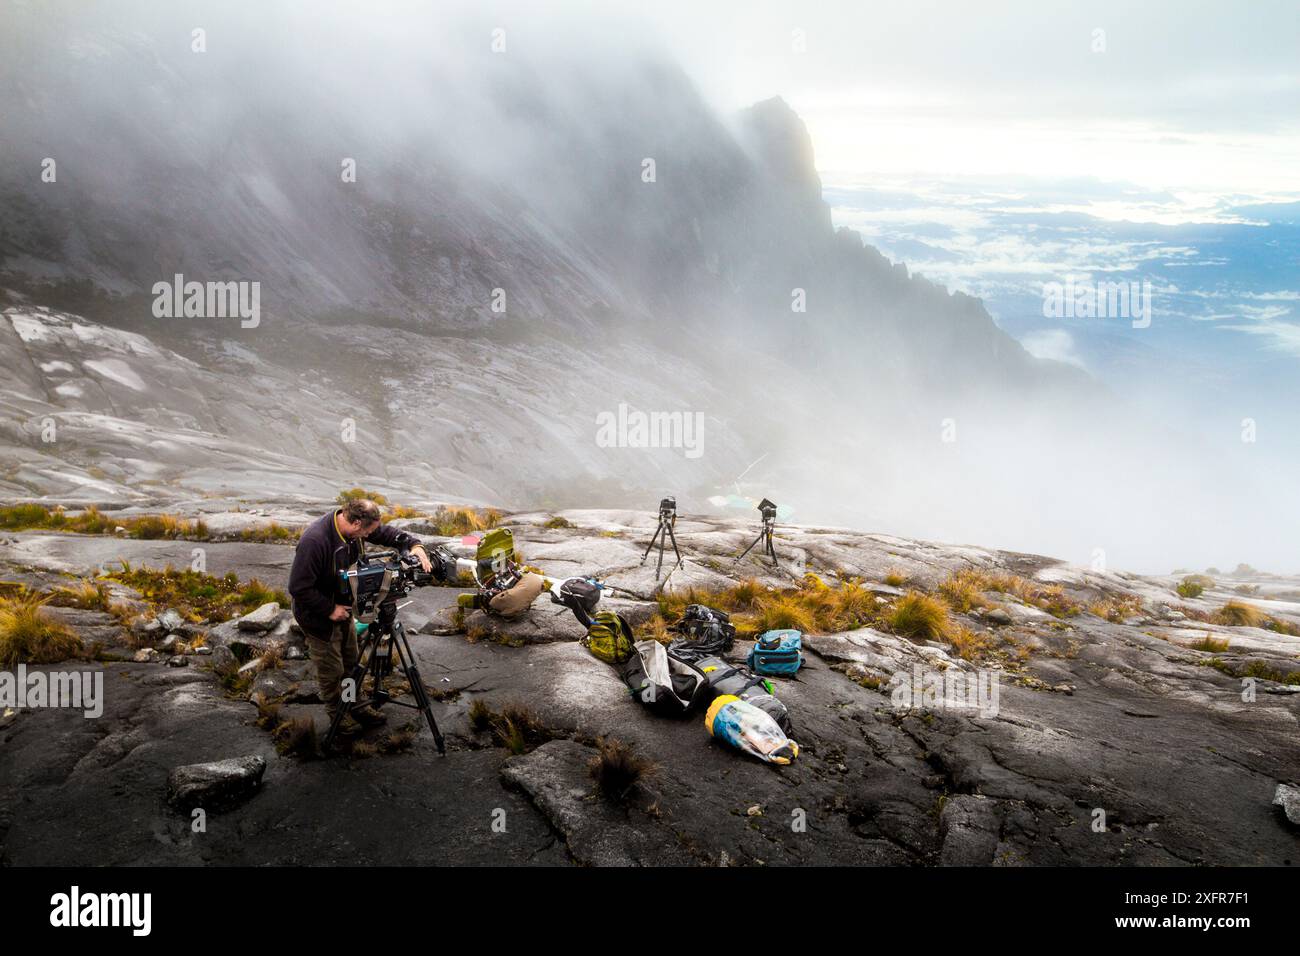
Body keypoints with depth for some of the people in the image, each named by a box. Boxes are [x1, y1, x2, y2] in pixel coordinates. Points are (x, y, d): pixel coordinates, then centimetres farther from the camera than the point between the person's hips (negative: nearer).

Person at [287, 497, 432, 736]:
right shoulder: (314, 541, -36)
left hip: (342, 609, 7)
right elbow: (298, 587, -31)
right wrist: (330, 610, -22)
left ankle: (356, 706, 40)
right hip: (318, 617, -7)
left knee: (351, 664, 21)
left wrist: (414, 545, -15)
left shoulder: (353, 528, -13)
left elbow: (387, 533, 2)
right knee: (331, 670, 11)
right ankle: (337, 714, 32)